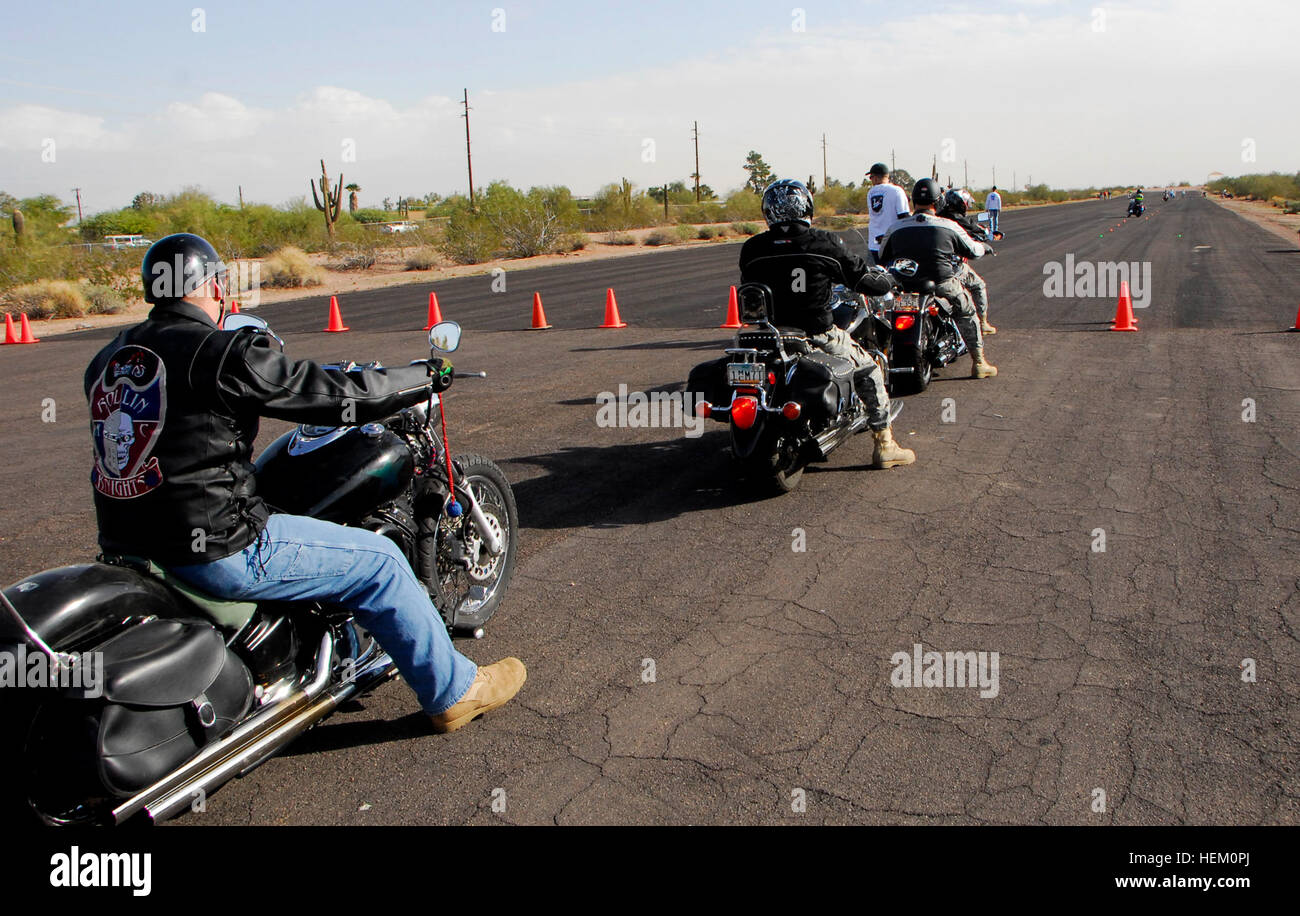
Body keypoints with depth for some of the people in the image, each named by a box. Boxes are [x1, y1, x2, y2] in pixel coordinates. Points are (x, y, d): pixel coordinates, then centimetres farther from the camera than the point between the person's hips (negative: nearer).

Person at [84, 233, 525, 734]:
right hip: (212, 551, -9)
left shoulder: (105, 360, 8)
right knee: (378, 561, 2)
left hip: (125, 547, 9)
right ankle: (454, 691, 15)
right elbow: (339, 393, -14)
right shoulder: (225, 354, -17)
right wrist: (421, 375, 3)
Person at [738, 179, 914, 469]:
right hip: (819, 334, -3)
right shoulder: (826, 243, -10)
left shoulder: (751, 249, -3)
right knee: (868, 372, 18)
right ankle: (884, 446, 18)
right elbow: (870, 282, -3)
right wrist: (887, 276, 21)